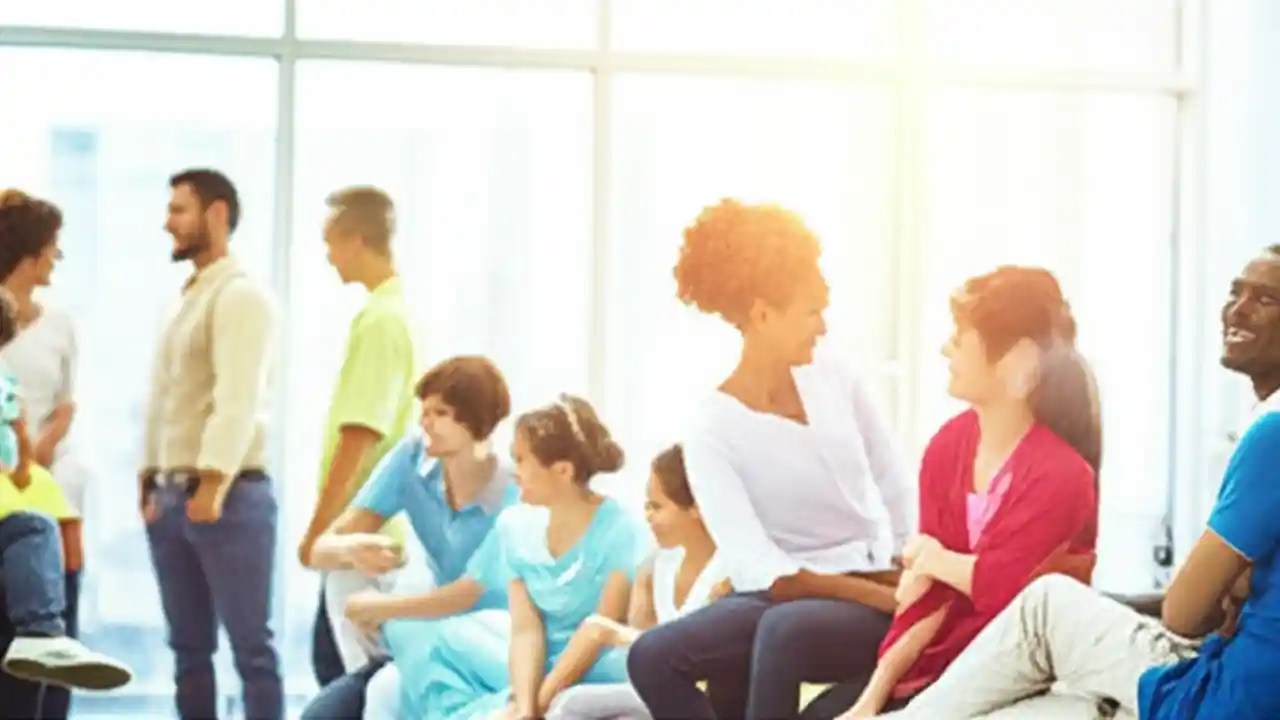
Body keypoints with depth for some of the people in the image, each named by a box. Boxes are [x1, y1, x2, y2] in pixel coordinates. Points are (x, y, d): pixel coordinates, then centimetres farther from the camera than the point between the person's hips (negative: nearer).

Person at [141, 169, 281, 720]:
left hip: (229, 494, -9)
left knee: (250, 645, -5)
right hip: (170, 495, 9)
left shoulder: (242, 295, -9)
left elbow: (239, 398, -19)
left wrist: (212, 484, -25)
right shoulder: (187, 298, 18)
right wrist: (150, 481, 13)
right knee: (188, 646, 10)